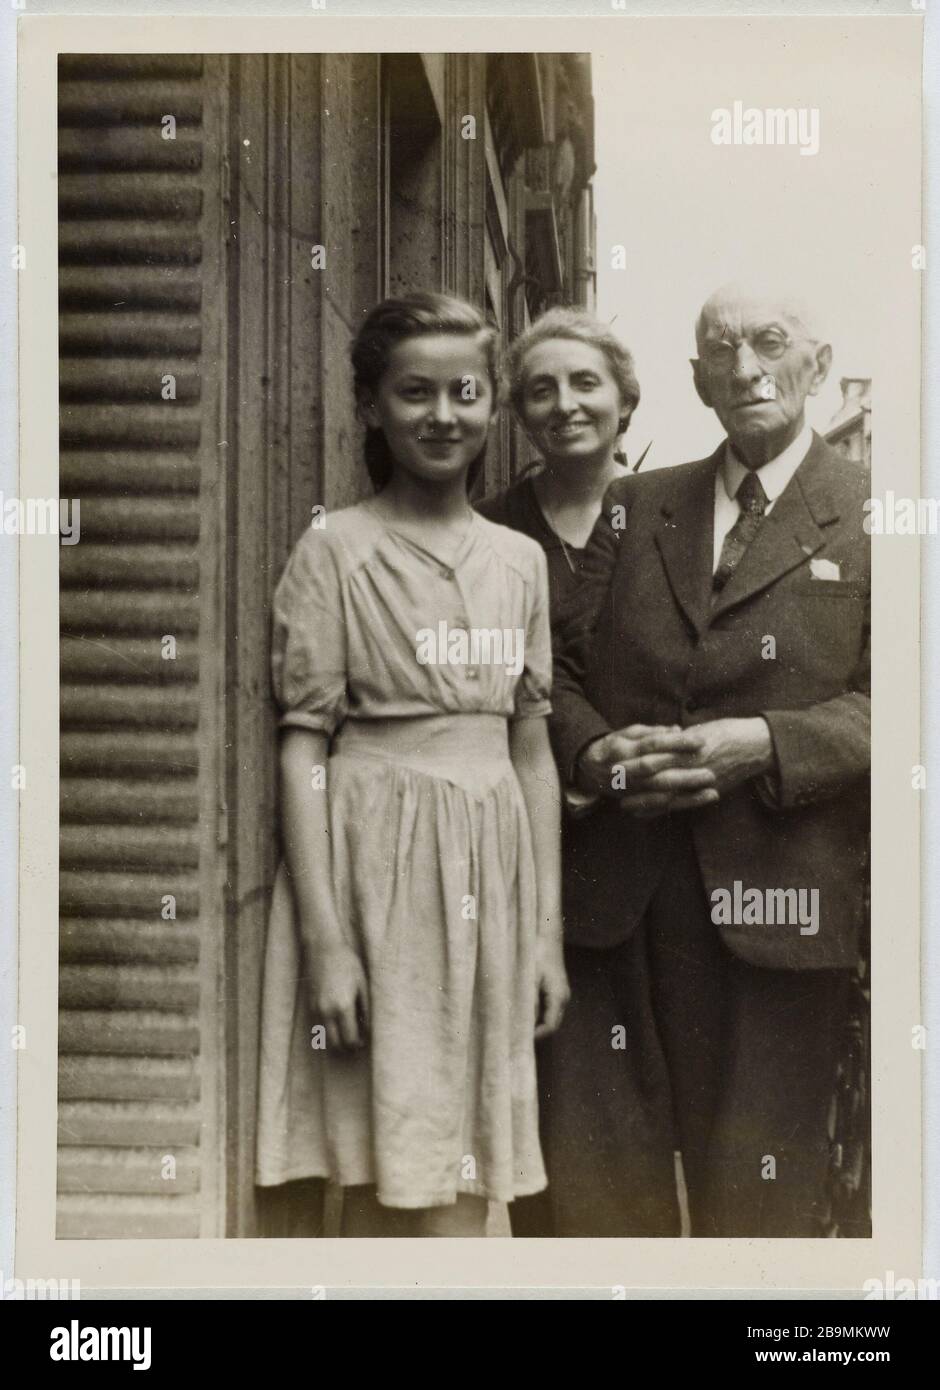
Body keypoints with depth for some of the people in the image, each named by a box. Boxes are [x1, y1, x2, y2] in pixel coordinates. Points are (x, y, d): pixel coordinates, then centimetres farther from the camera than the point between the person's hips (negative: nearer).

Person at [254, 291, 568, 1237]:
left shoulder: (520, 559, 10)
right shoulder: (334, 550, -4)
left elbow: (531, 748, 11)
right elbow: (303, 747, -7)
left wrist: (549, 934, 9)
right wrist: (325, 938, -14)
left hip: (490, 871, 5)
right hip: (377, 865, -4)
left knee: (465, 1181, 10)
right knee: (383, 1176, 1)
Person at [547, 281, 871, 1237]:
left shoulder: (873, 516, 4)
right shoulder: (634, 508, 15)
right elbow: (562, 665, 12)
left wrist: (764, 745, -17)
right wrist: (592, 752, -9)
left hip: (780, 886, -3)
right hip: (624, 886, 3)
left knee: (759, 1181, 6)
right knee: (599, 1161, 8)